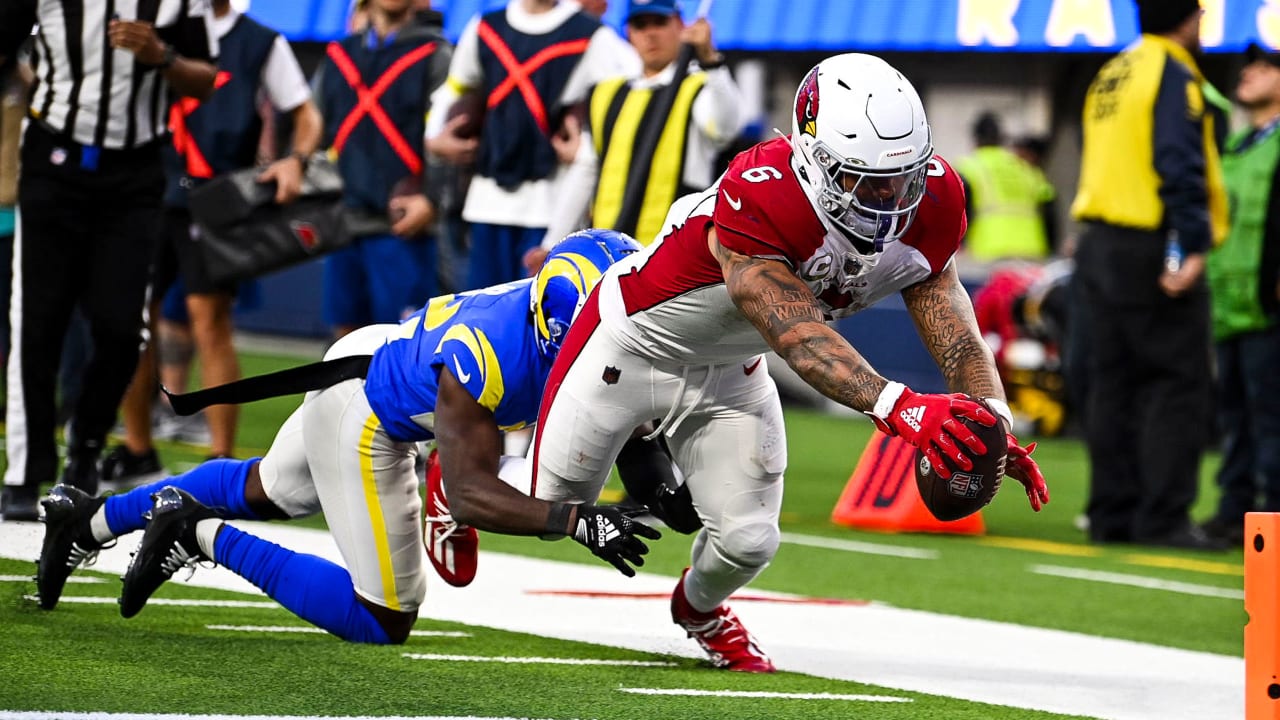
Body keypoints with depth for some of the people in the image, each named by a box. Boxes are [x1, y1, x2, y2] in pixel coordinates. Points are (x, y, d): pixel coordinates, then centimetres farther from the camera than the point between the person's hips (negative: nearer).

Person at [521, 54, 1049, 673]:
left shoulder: (926, 205, -21)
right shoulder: (757, 201, -41)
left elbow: (950, 325, -18)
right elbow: (799, 338, -47)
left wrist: (991, 422, -36)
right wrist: (897, 407, -61)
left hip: (730, 374, 5)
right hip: (629, 348, -5)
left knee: (747, 542, 0)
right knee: (555, 511, 8)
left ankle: (699, 608, 37)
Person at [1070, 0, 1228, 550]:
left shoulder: (1110, 76, 17)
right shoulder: (1173, 76, -10)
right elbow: (1181, 164, -19)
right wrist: (1193, 244, -23)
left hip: (1097, 244, 9)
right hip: (1151, 248, -9)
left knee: (1113, 382, 11)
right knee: (1178, 383, -6)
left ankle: (1111, 514, 11)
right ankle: (1163, 518, -11)